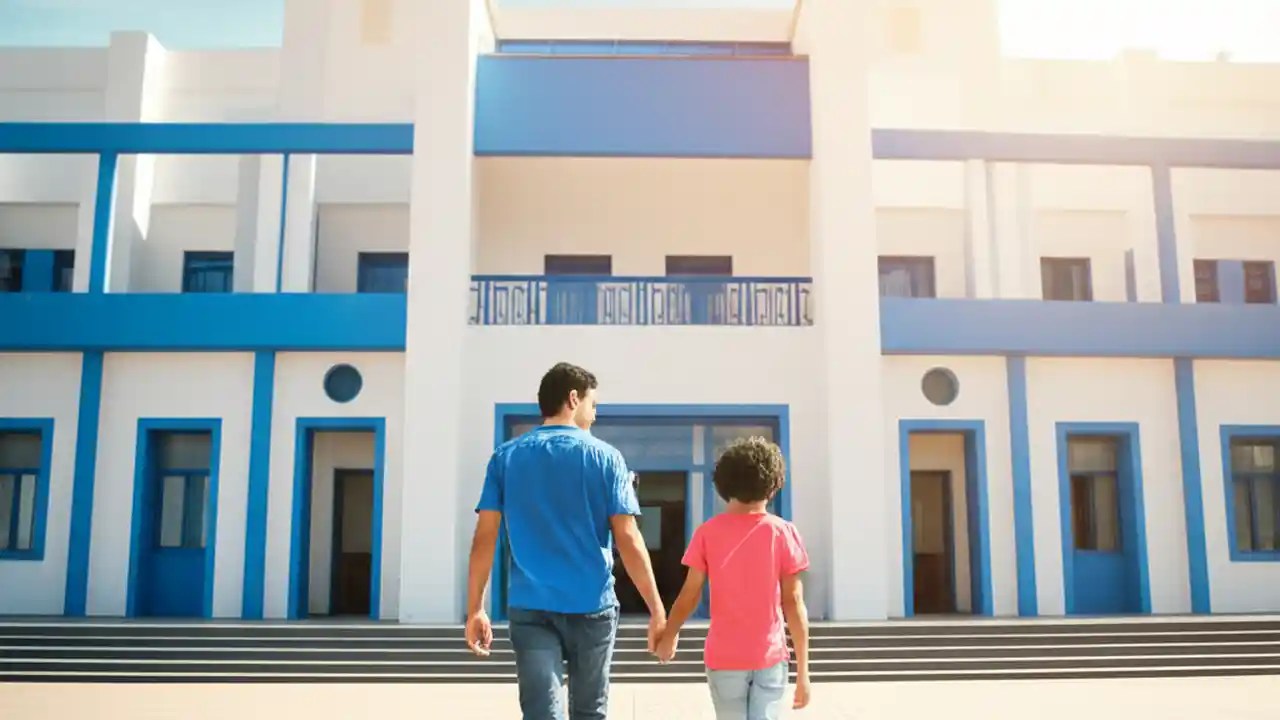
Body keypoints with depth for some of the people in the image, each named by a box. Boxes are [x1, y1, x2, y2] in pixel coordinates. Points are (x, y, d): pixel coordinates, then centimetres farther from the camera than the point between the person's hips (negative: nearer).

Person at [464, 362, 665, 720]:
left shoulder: (506, 457, 5)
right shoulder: (604, 457, -1)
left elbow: (484, 538, 0)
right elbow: (628, 539, -6)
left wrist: (475, 609, 5)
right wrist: (657, 610, -2)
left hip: (530, 607, 1)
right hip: (592, 605, -1)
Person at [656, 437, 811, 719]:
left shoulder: (708, 532, -4)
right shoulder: (784, 533, -5)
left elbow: (690, 595, 0)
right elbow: (793, 602, -6)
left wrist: (669, 635, 17)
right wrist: (802, 669, -1)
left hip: (724, 657, 1)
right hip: (770, 657, -1)